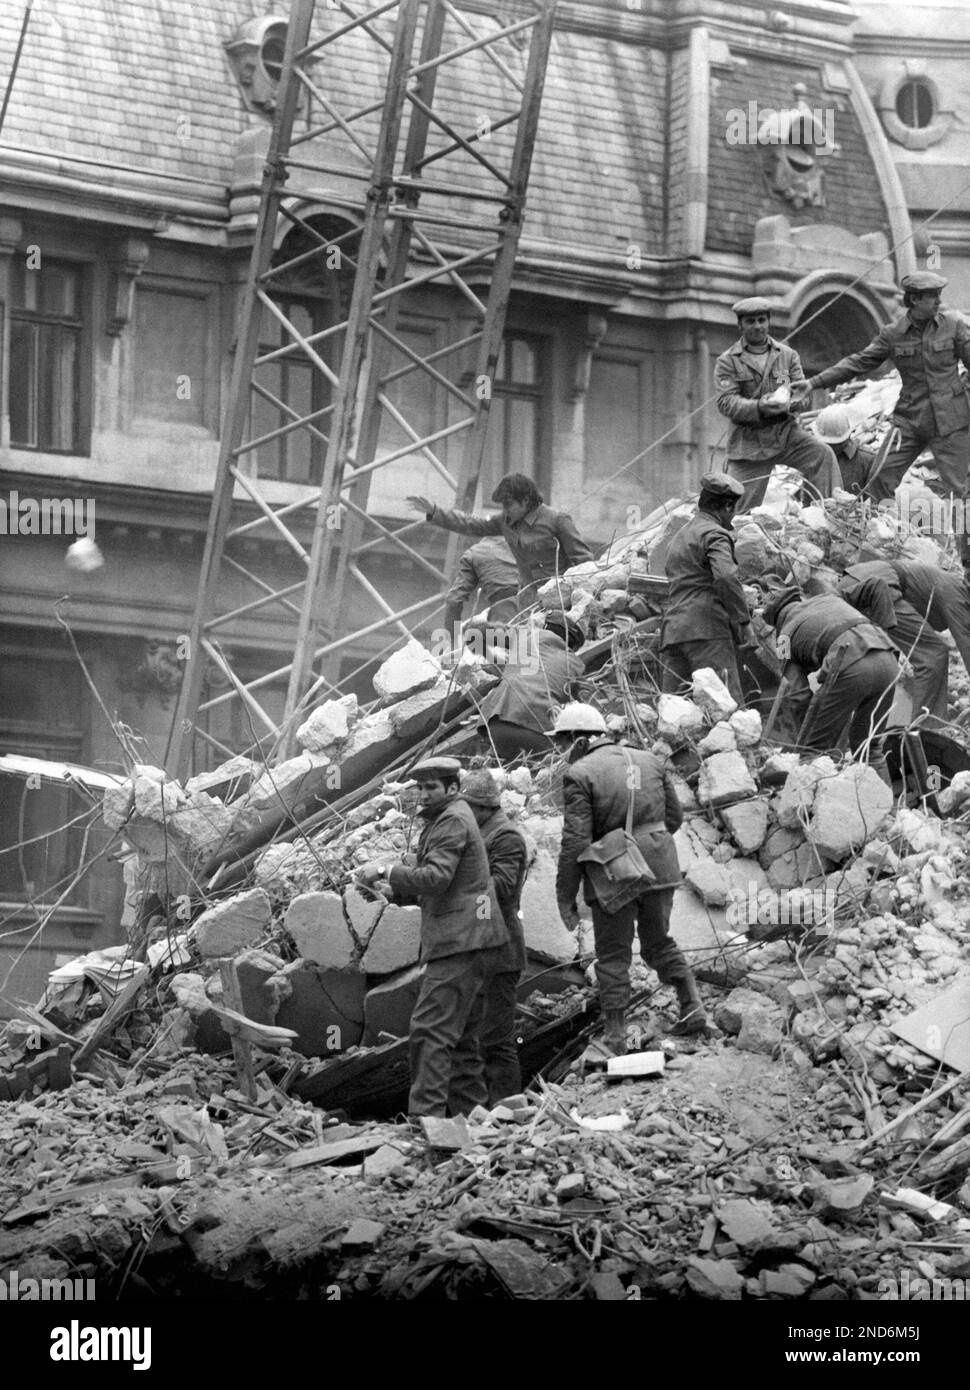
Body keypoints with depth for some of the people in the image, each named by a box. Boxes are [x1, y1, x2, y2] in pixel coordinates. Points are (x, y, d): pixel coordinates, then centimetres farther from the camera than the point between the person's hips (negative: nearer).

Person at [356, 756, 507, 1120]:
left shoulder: (453, 822, -9)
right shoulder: (446, 821, 23)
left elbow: (436, 877, -22)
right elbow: (428, 888, 23)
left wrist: (386, 870, -19)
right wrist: (391, 890, 7)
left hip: (460, 943, -11)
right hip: (467, 943, 11)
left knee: (430, 1029, -15)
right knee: (461, 1036, 13)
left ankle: (426, 1114, -21)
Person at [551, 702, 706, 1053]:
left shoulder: (579, 775, -9)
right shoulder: (648, 761, 9)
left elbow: (575, 841, -13)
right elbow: (674, 815, 14)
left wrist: (565, 897, -8)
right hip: (659, 867, 5)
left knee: (613, 956, 6)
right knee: (659, 942, 22)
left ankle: (616, 1037, 6)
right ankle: (692, 1007, 9)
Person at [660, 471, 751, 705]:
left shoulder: (679, 537, 27)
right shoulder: (714, 534, -3)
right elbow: (725, 576, -19)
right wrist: (741, 619, -11)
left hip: (672, 631, 8)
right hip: (706, 628, -8)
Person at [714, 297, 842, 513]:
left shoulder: (788, 355, 10)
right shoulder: (727, 362, 2)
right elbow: (727, 402, -10)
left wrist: (788, 401, -21)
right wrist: (759, 407, -28)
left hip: (785, 432, 2)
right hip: (749, 442, -2)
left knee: (822, 454, -24)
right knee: (743, 510, -3)